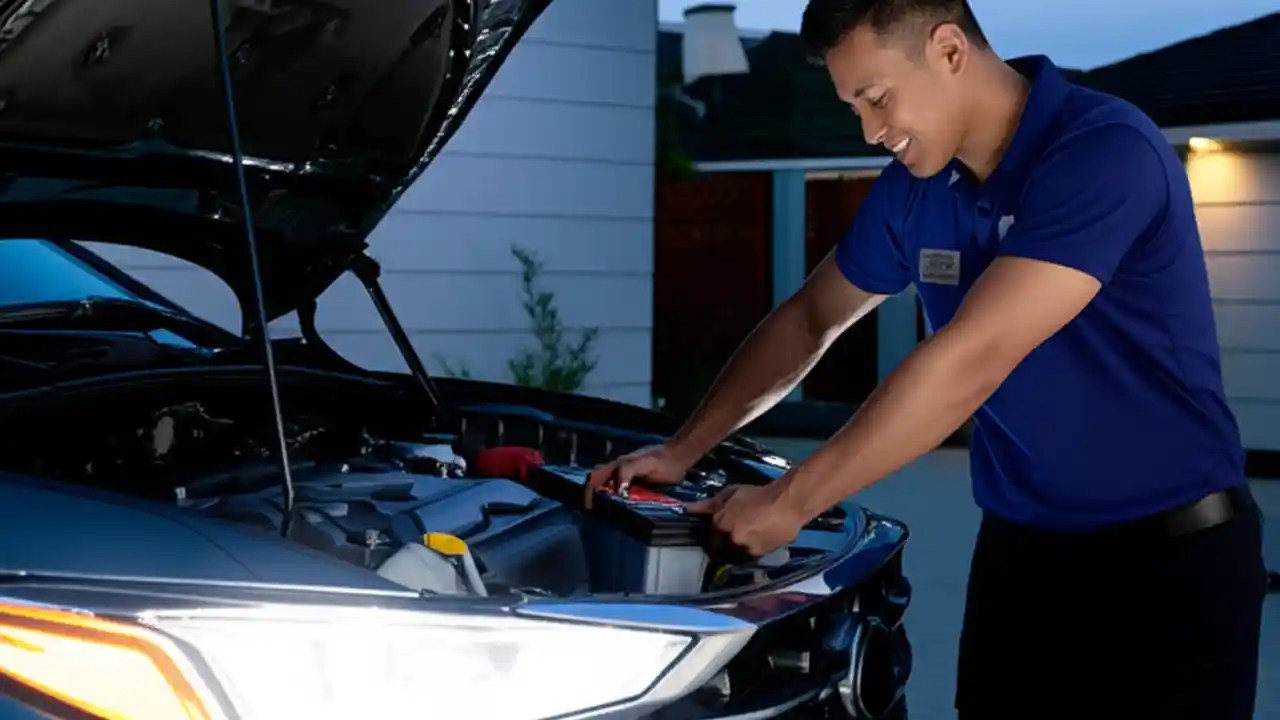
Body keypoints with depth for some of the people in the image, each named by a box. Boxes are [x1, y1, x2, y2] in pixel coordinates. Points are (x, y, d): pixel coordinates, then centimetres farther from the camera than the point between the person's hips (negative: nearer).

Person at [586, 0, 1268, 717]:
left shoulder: (1105, 152, -22)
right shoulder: (912, 189, 2)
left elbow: (969, 362, -27)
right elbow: (810, 320, 17)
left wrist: (791, 500, -22)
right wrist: (680, 452, 9)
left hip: (1168, 552, -6)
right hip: (1020, 549, 6)